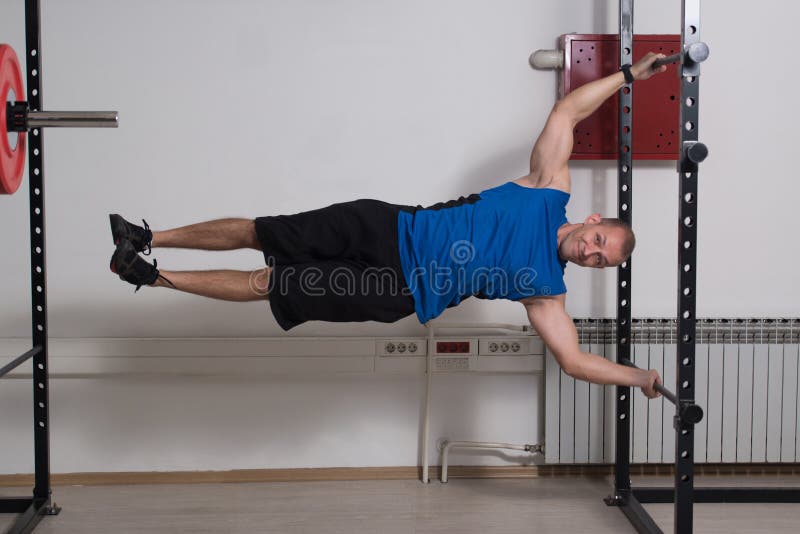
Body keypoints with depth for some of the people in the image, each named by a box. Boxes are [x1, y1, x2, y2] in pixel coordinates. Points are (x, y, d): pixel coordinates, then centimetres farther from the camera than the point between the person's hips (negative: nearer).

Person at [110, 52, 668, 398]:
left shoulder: (546, 294, -1)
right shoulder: (551, 190, 1)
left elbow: (576, 359, 0)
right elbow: (567, 111, 5)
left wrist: (644, 377, -3)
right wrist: (628, 74, 6)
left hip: (402, 293, -1)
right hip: (386, 230, 1)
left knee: (268, 284, -6)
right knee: (257, 233, -1)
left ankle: (155, 276, 7)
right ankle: (149, 240, 15)